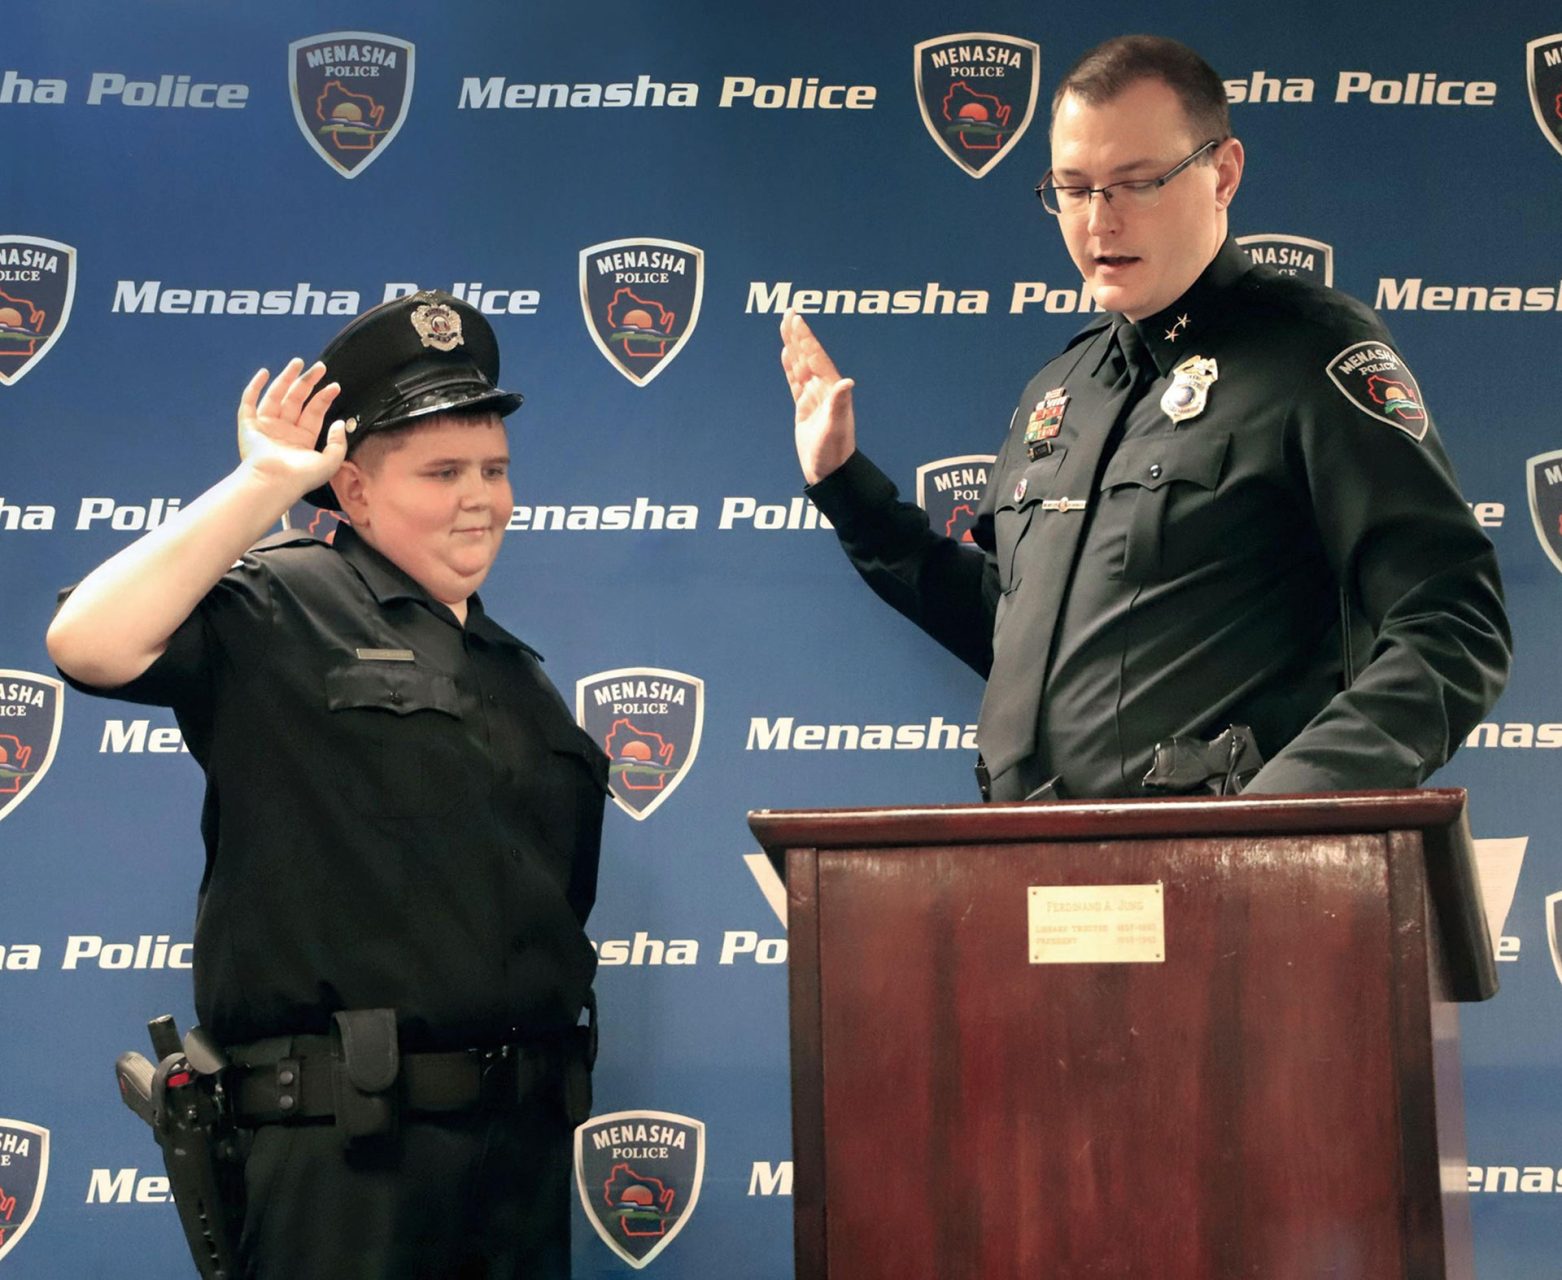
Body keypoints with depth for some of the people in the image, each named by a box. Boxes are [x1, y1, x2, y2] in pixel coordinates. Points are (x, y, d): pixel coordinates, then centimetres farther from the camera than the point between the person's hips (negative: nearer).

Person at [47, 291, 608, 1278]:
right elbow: (90, 643, -21)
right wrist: (263, 484, -13)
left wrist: (560, 1090, 17)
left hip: (529, 1133, 7)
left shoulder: (520, 678, 21)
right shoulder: (279, 610, -2)